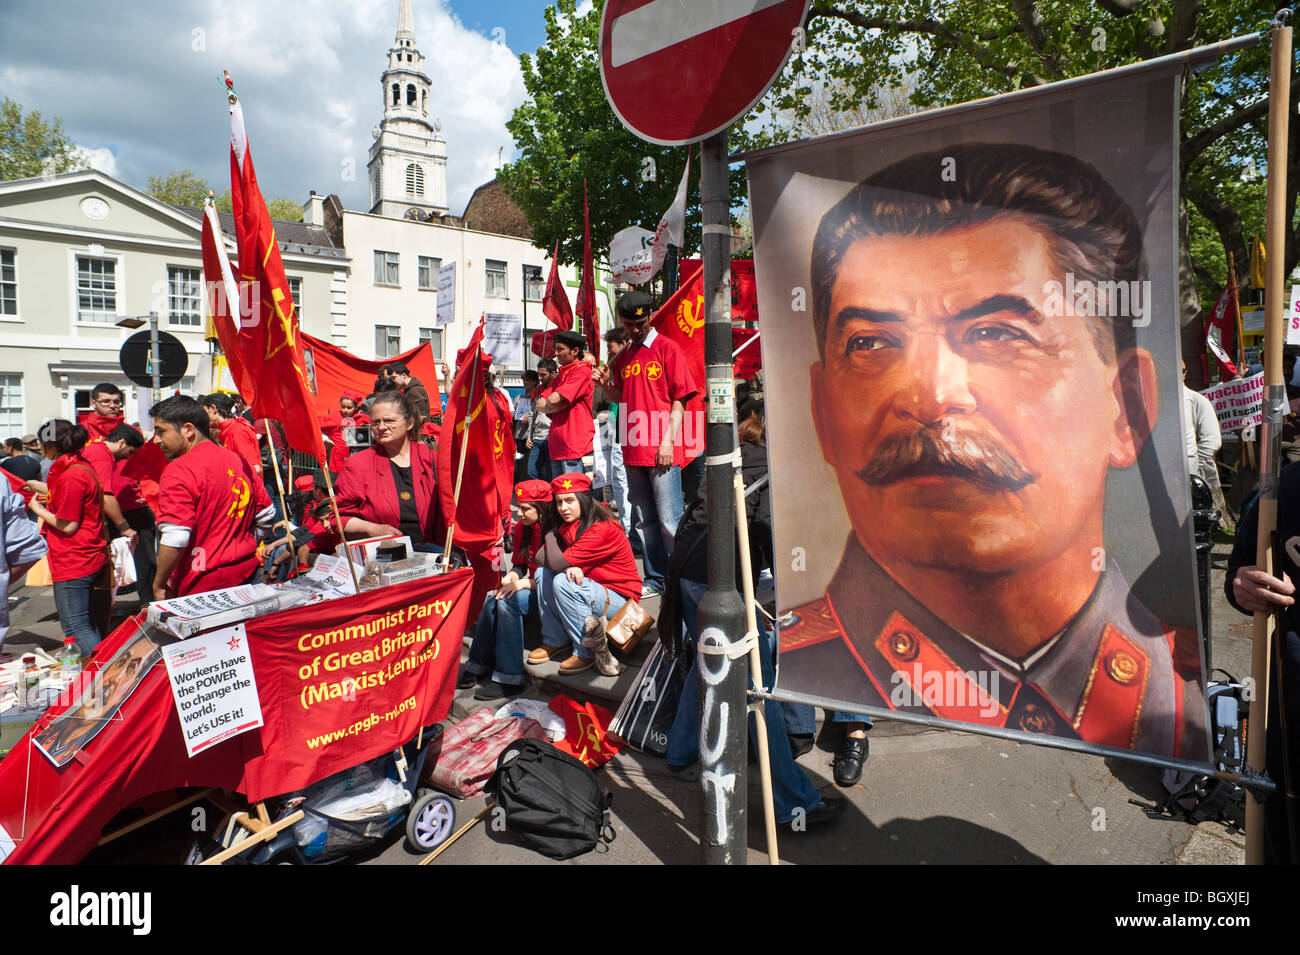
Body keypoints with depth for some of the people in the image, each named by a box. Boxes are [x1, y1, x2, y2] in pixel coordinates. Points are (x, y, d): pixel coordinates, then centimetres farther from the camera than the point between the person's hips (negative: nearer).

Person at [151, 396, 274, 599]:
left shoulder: (179, 470, -14)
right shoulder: (239, 460, 9)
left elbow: (175, 538, -21)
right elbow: (266, 515, 16)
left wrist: (159, 584, -9)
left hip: (202, 588, -7)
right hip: (246, 575, 7)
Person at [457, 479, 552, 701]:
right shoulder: (522, 527, 7)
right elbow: (519, 565, 12)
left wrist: (524, 583, -23)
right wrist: (509, 579, -10)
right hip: (532, 590, 7)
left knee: (509, 601, -27)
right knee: (493, 598, -16)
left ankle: (509, 677, -21)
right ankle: (479, 665, -6)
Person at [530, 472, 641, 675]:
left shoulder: (603, 529, -24)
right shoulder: (566, 525, 4)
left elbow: (557, 562, -27)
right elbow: (540, 558, -4)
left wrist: (551, 533, -7)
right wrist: (568, 565, -25)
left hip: (619, 600, -8)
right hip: (590, 587, 8)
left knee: (562, 582, -28)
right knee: (543, 573, -7)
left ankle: (585, 652, -16)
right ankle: (555, 641, 2)